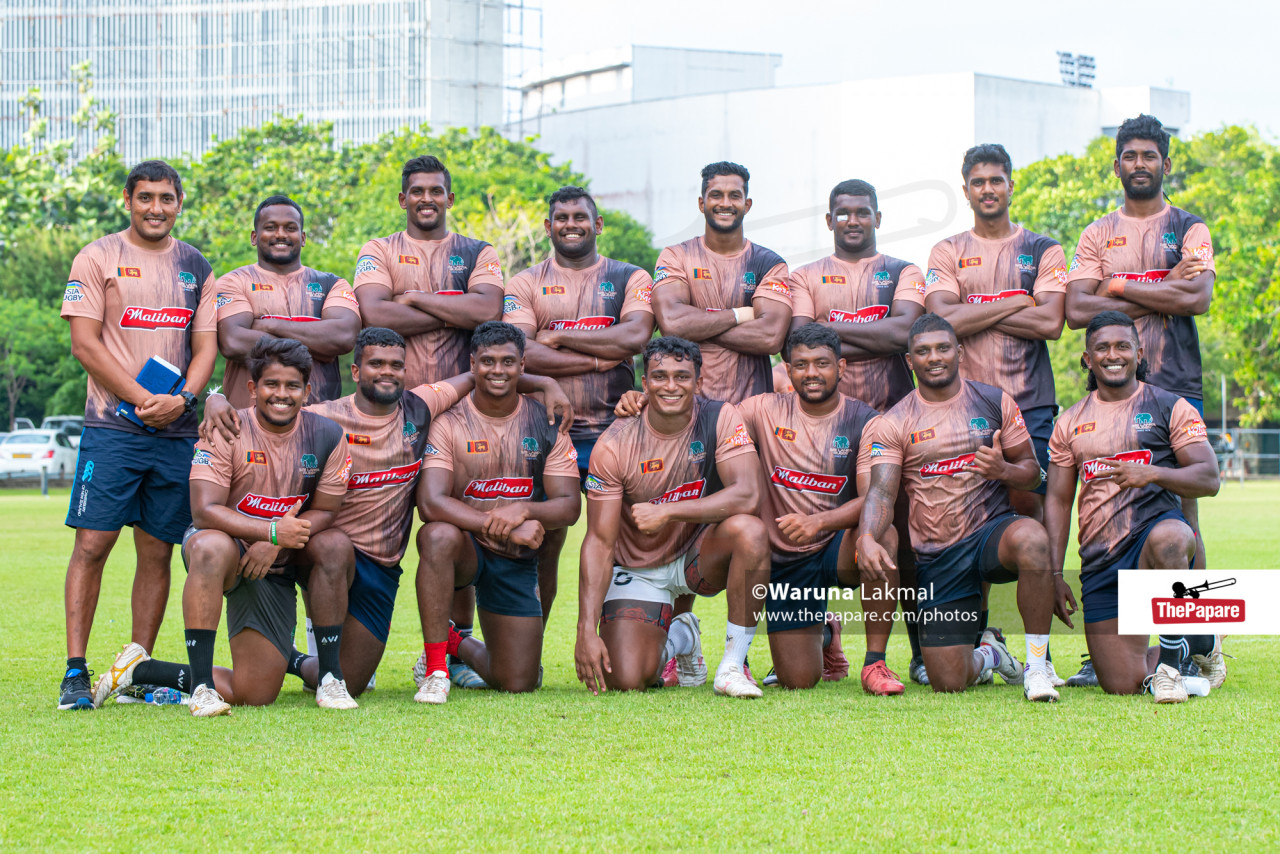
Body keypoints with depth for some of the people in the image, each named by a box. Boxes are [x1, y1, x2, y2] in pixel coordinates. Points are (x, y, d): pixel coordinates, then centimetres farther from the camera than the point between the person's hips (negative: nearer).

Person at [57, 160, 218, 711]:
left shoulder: (196, 267, 13)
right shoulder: (98, 258, 2)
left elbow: (206, 346, 10)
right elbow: (84, 344, -5)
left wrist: (181, 399, -10)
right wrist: (141, 399, -13)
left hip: (177, 432, 4)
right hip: (112, 427, -4)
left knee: (157, 551, 4)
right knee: (92, 544, -9)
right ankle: (75, 671, -5)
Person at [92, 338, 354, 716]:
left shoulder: (327, 436, -5)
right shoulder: (225, 431, -15)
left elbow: (325, 512, -2)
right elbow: (205, 511, -23)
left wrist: (275, 544, -21)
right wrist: (271, 530, -36)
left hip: (277, 571, 4)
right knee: (211, 547, -41)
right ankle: (202, 685, -34)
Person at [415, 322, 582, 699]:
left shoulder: (546, 423, -2)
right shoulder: (449, 421, -10)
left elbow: (569, 506, -4)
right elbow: (430, 502, -22)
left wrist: (524, 511, -27)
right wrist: (506, 527, -31)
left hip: (517, 561, 3)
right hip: (465, 548, -3)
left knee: (519, 683, -2)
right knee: (438, 535, -40)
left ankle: (461, 647, 34)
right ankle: (436, 669, -27)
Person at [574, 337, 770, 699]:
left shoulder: (720, 419, -15)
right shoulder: (614, 445, -16)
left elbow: (747, 496, -29)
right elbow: (599, 541, -16)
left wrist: (667, 512, -32)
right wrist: (586, 630, -24)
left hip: (700, 554, 0)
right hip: (637, 570, 0)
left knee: (749, 531, -34)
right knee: (626, 681, -17)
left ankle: (732, 666, -20)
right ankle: (679, 638, 20)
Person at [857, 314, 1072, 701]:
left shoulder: (995, 402, 5)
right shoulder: (893, 423, 2)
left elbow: (1031, 471, 7)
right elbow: (882, 491, -11)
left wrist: (1003, 470, -18)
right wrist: (866, 538, -32)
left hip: (992, 531, -1)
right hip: (937, 558, 1)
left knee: (1031, 539, -40)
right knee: (948, 684, -6)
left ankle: (1036, 666, -22)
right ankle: (988, 654, 35)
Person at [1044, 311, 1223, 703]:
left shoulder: (1169, 407, 4)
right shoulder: (1071, 422, 15)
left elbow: (1209, 479, -5)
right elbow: (1057, 501, 14)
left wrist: (1152, 473, -22)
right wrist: (1055, 574, 4)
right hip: (1099, 559, 4)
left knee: (1166, 540, -44)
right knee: (1121, 686, -5)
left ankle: (1174, 652, -21)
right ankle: (1199, 645, 26)